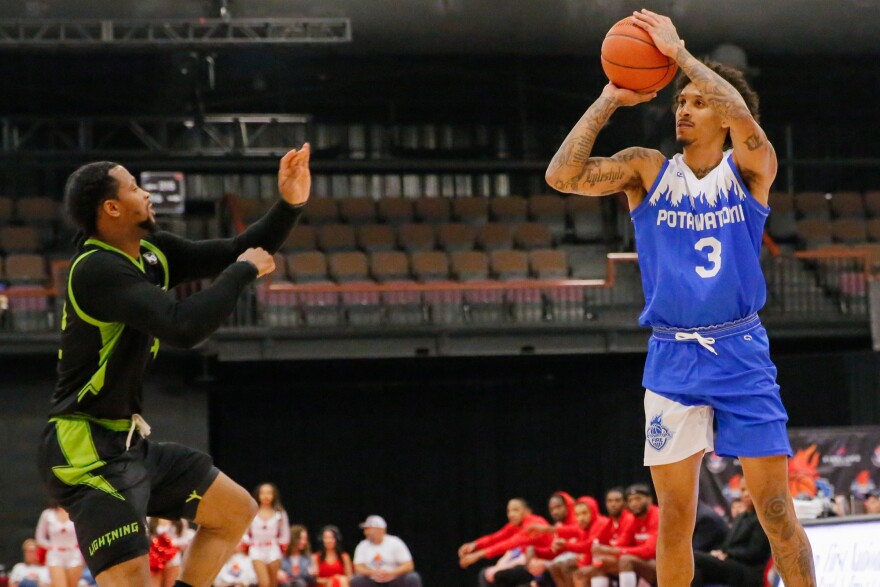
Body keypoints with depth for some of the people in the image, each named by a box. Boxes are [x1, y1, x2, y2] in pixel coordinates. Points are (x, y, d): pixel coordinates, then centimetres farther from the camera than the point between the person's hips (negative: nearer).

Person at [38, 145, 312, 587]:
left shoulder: (153, 252, 7)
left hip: (130, 444, 10)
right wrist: (244, 270, -18)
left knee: (237, 511, 17)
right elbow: (184, 327, -32)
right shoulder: (98, 270, -21)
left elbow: (237, 254, 14)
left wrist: (290, 205, -1)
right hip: (87, 453, -10)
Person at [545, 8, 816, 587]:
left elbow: (740, 114, -23)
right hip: (672, 359, 2)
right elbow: (563, 176, -8)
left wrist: (679, 52, -18)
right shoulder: (647, 170, 5)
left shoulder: (750, 169, 0)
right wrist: (609, 101, -8)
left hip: (741, 352, -2)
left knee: (777, 510, -4)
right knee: (675, 519, 4)